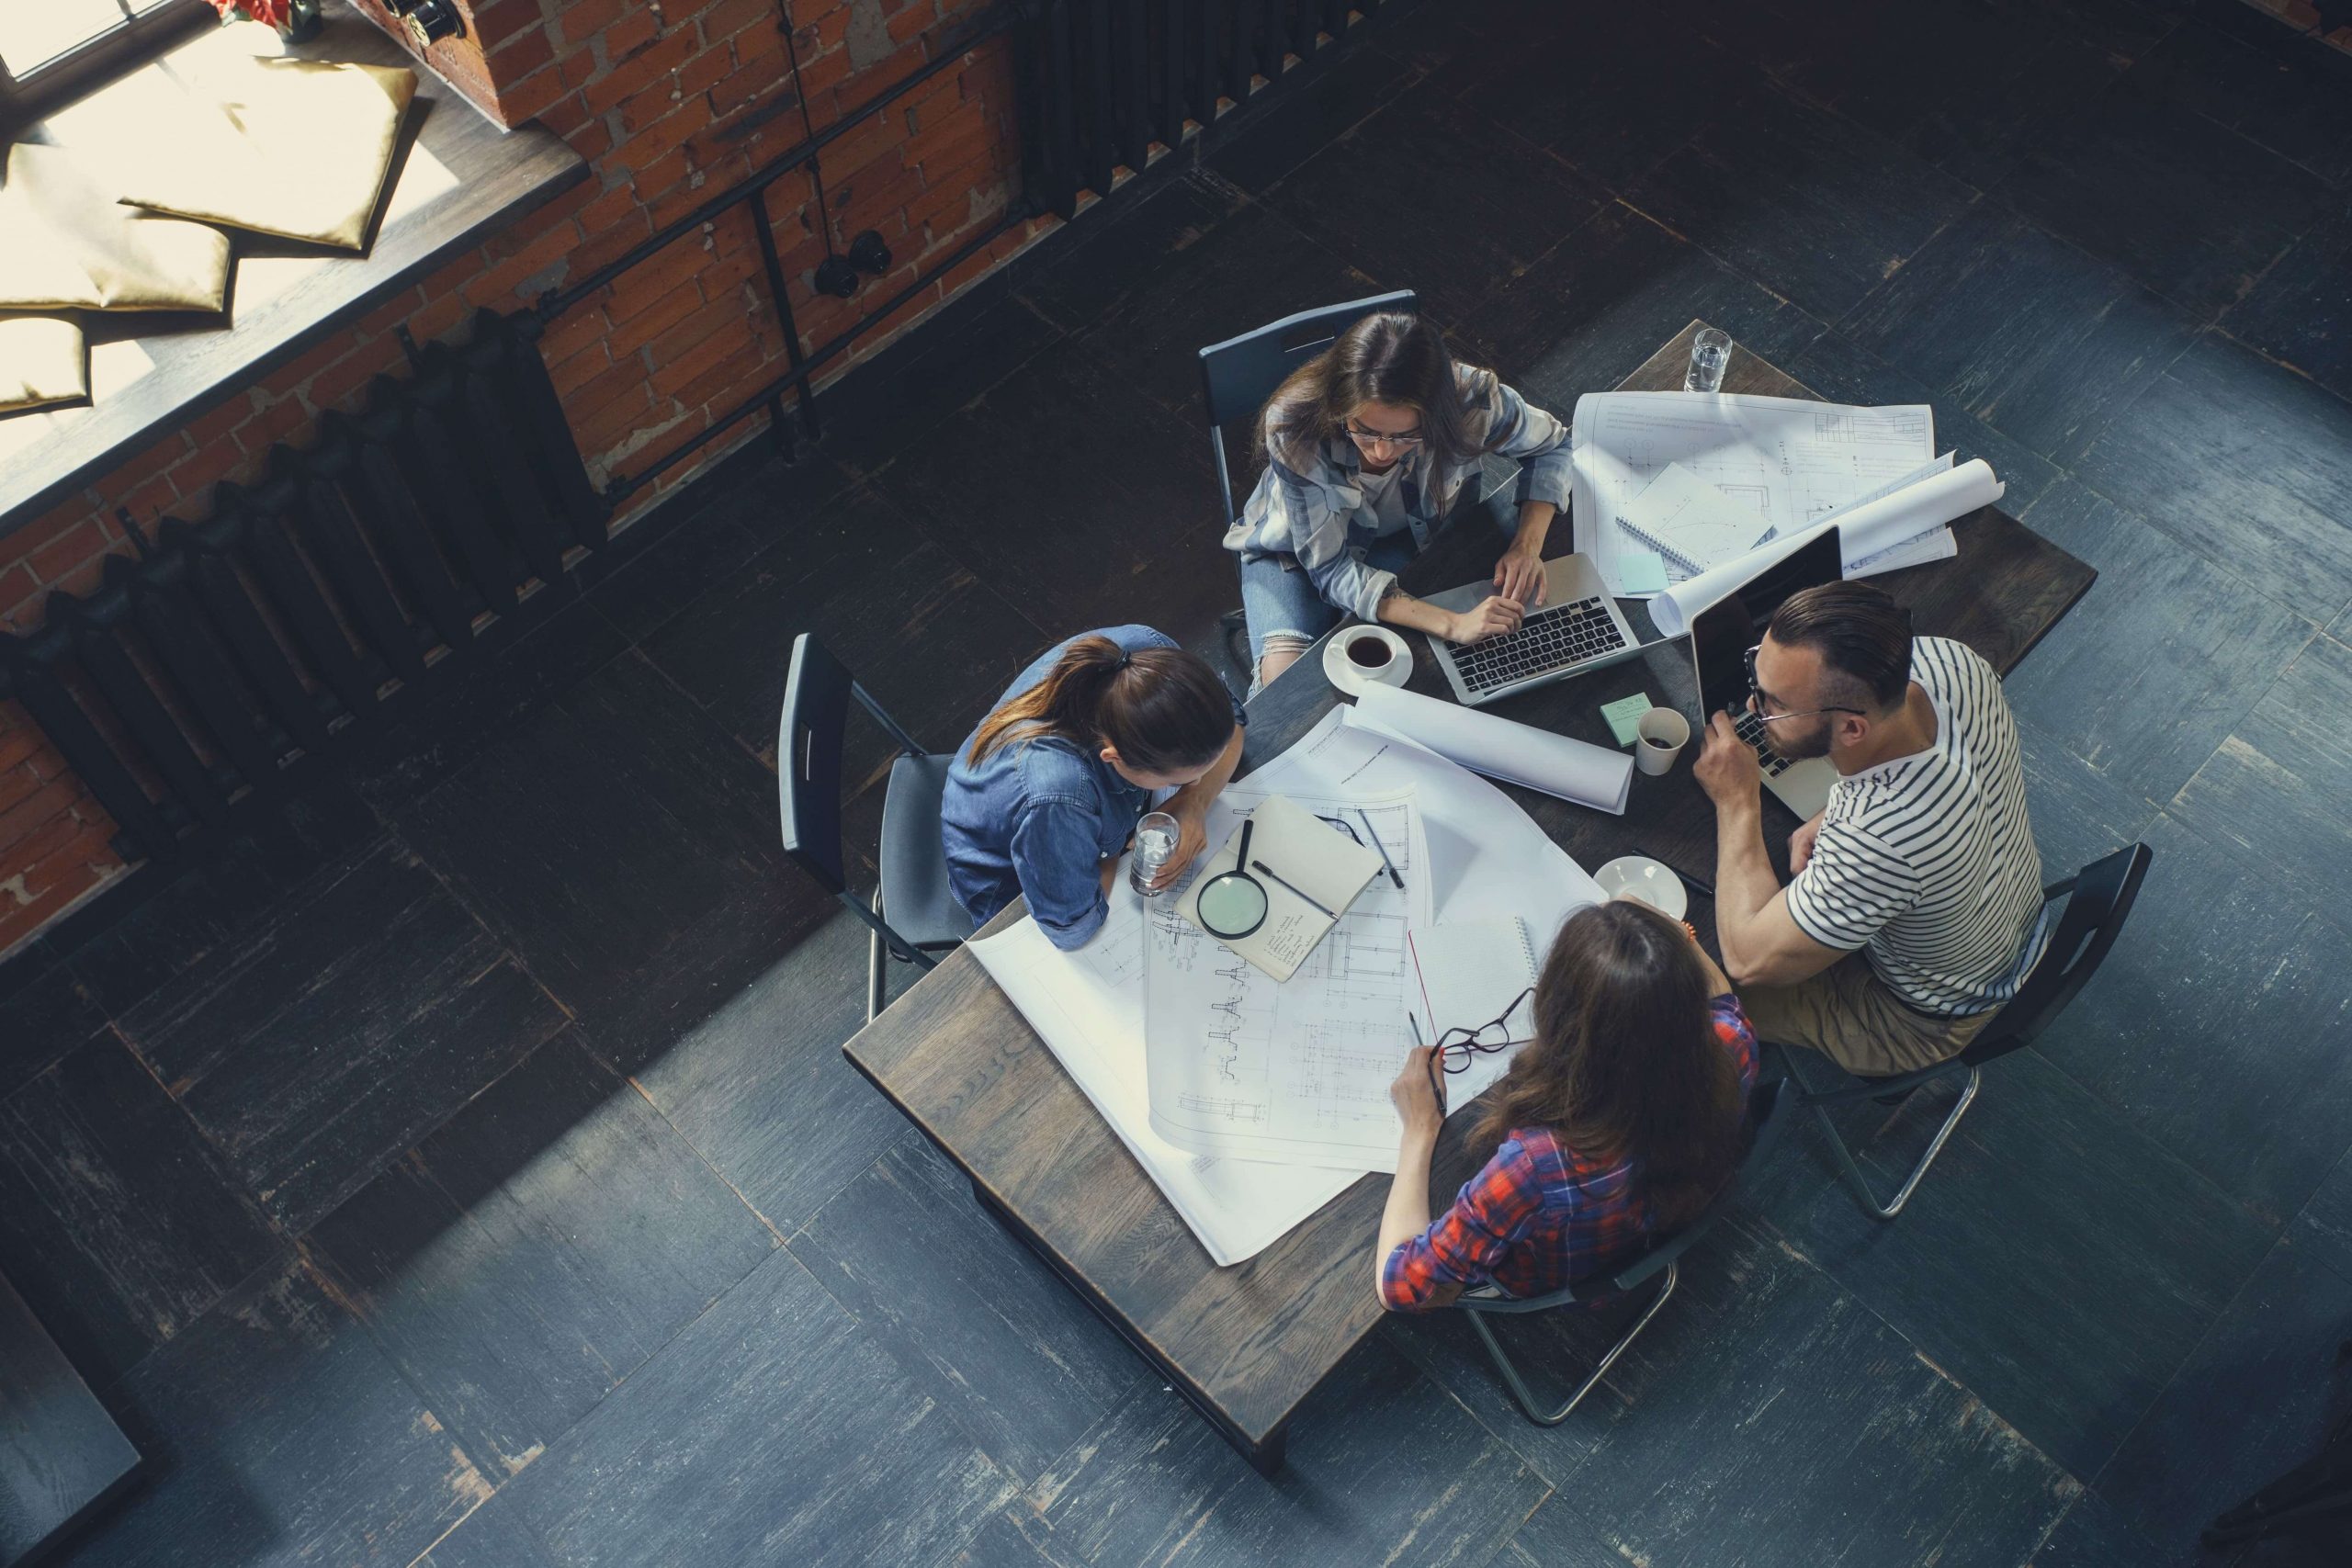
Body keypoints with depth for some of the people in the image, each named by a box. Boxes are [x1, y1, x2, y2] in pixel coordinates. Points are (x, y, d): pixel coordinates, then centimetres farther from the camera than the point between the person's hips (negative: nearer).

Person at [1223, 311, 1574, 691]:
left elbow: (1553, 445, -9)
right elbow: (1329, 568, -32)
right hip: (1297, 550, -2)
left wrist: (1527, 546, -27)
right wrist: (1451, 624, -44)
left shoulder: (1469, 399, -31)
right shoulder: (1295, 427, -37)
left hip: (1408, 538, 3)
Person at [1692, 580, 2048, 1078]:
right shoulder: (1948, 662, -28)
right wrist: (1828, 822, -12)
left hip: (1930, 1022, -7)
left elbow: (1749, 960, -32)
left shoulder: (1876, 840, -49)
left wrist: (1737, 802, -25)